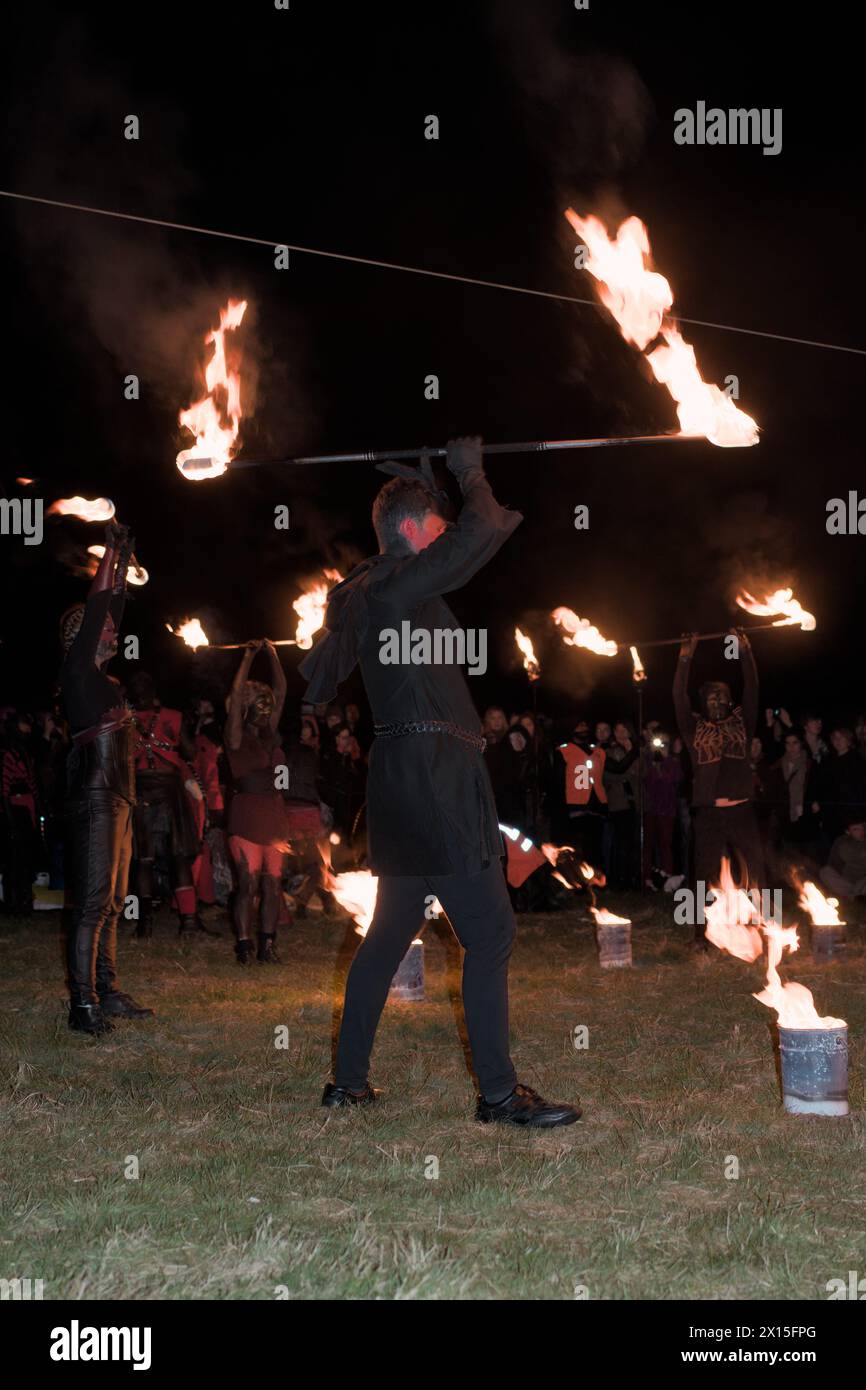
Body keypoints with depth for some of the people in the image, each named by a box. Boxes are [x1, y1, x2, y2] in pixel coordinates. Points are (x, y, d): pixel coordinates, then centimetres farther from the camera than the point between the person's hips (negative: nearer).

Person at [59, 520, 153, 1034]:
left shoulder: (102, 676, 18)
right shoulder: (77, 670, -4)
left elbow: (114, 608, 26)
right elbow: (97, 606, -6)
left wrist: (124, 561, 29)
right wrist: (111, 551, 2)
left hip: (117, 798, 9)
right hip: (94, 798, -9)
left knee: (111, 904, 11)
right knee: (94, 903, -10)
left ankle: (107, 992, 17)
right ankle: (83, 1003, -9)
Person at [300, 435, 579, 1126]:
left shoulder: (367, 589, 14)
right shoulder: (397, 584, -12)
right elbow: (482, 532, -14)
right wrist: (470, 473, 3)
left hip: (403, 777, 10)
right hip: (433, 776, -10)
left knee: (391, 929, 15)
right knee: (489, 931, -7)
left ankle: (349, 1079, 22)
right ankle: (498, 1091, -2)